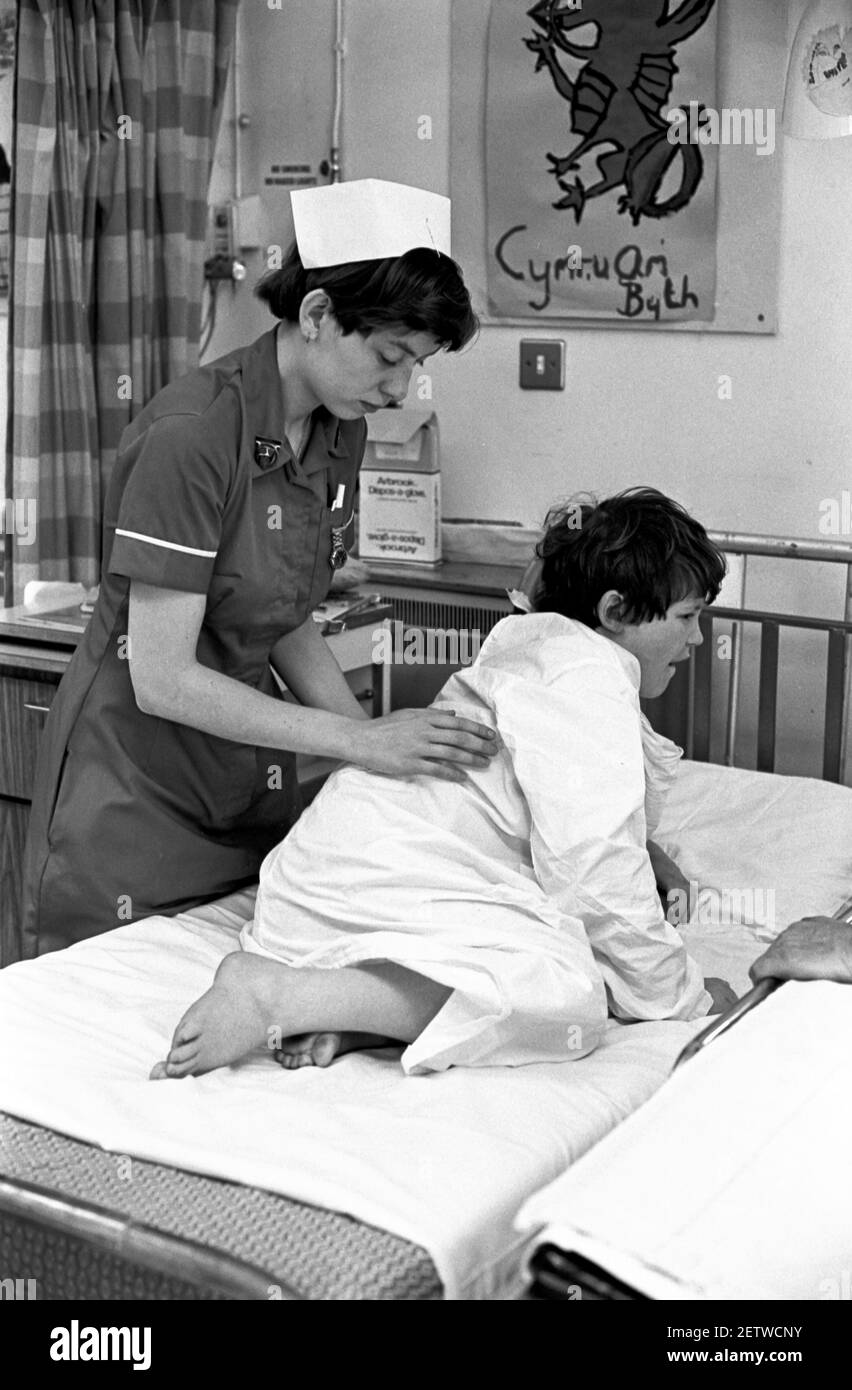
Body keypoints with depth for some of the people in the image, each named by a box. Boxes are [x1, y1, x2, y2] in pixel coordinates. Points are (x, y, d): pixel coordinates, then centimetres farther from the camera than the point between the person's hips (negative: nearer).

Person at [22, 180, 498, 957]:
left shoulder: (341, 434, 2)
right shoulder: (190, 435, -22)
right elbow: (162, 680, -22)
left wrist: (396, 749, -4)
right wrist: (360, 742, -23)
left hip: (250, 786, 7)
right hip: (135, 797, -7)